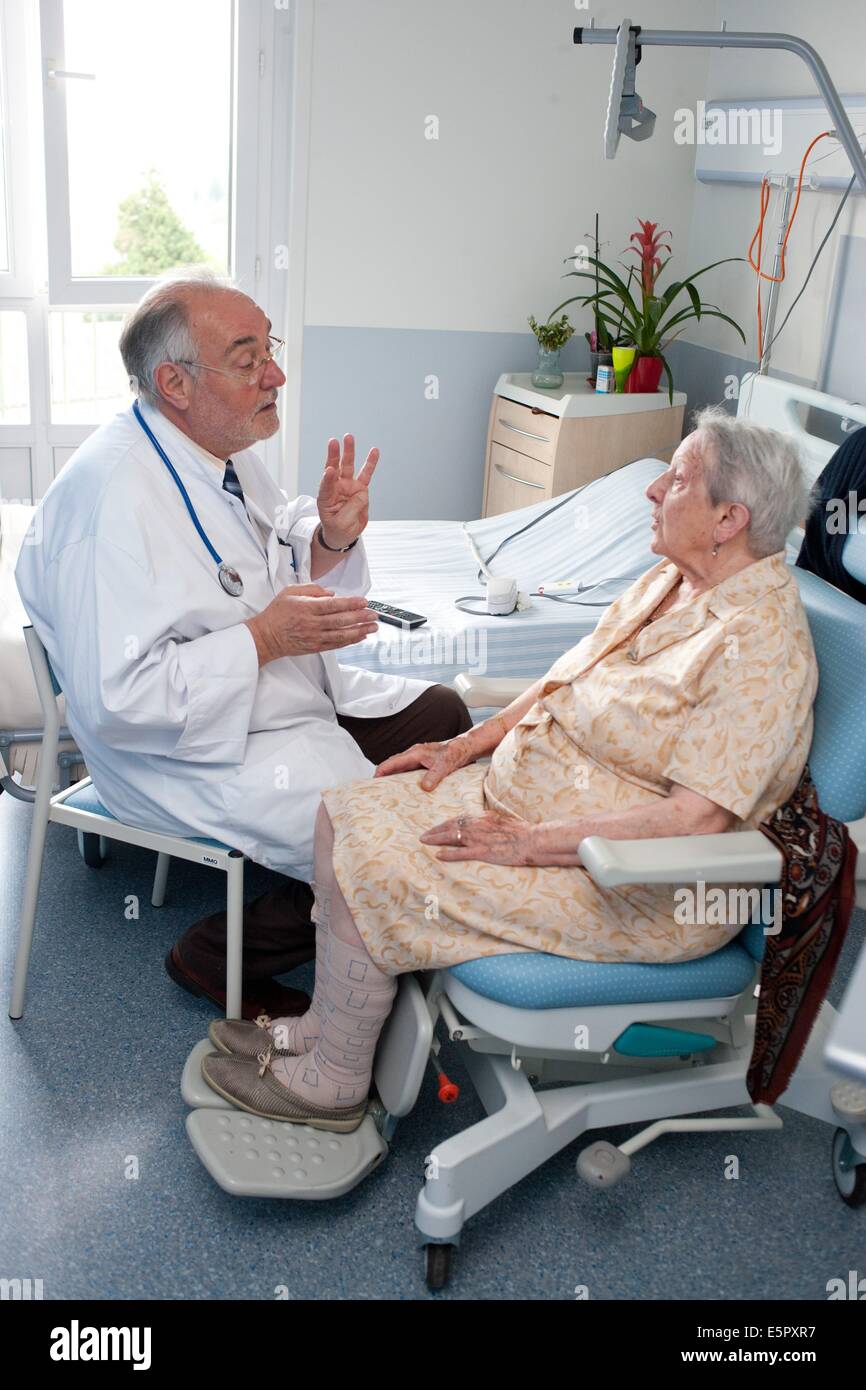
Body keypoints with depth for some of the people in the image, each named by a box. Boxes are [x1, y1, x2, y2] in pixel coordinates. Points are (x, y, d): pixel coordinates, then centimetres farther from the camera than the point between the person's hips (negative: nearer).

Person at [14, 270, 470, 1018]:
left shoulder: (222, 450, 2)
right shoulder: (112, 496, -27)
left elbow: (278, 580, 16)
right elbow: (115, 699, -30)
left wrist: (330, 540, -6)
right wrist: (264, 639, -27)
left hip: (290, 694, 10)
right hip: (196, 751, -10)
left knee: (443, 716, 13)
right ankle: (225, 956, 3)